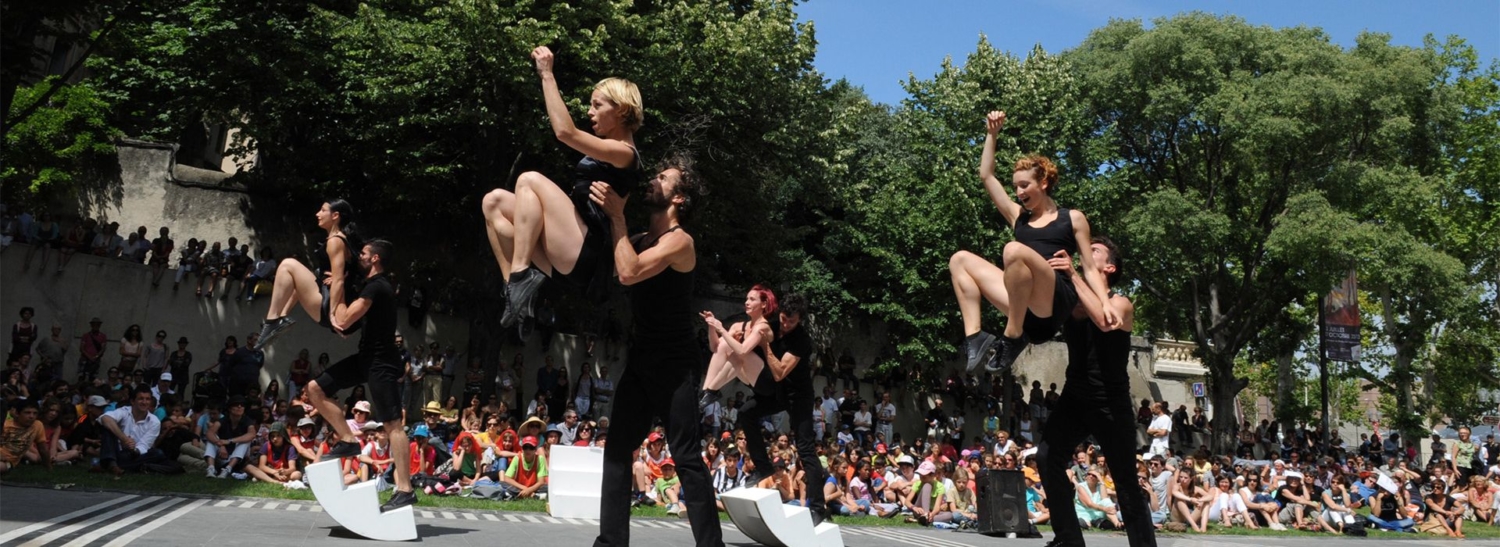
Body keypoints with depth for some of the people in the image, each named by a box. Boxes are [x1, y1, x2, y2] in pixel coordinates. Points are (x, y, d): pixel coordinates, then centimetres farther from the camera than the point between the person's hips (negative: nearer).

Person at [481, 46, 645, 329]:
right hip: (571, 256, 10)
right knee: (494, 202, 2)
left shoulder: (623, 153, -7)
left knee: (530, 180, -17)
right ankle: (516, 285, -10)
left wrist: (547, 74, -16)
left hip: (584, 255, -10)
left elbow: (565, 131, -19)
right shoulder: (610, 151, 23)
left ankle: (520, 275, -20)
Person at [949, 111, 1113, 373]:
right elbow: (986, 175, 22)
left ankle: (1013, 337, -24)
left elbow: (1090, 268, 8)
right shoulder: (1018, 216, 23)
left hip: (1055, 303, -6)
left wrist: (1105, 303, -7)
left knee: (1015, 250, -33)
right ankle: (974, 337, -16)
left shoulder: (1072, 219, 13)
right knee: (960, 260, 0)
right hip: (1024, 306, 6)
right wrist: (992, 134, 20)